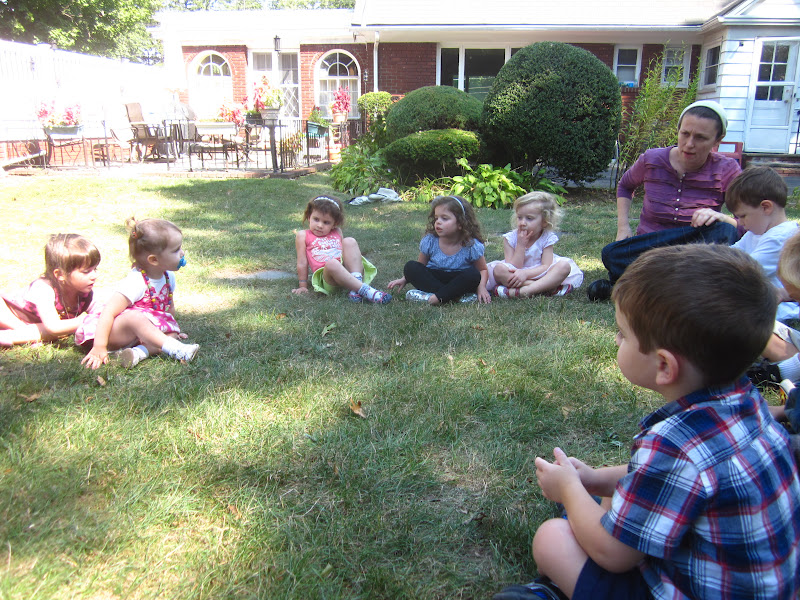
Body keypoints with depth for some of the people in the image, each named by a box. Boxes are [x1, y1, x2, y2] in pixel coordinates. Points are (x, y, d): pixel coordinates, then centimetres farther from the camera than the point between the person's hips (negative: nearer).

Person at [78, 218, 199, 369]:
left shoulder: (168, 277, -2)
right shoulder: (135, 283, -27)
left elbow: (169, 306, 15)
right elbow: (108, 313, -30)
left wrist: (172, 331, 15)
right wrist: (99, 348, -33)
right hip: (113, 334, -8)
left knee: (171, 334, -17)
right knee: (134, 317, -38)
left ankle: (139, 352, -33)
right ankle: (174, 348, -37)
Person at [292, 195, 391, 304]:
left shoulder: (337, 233, 24)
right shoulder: (303, 235, 13)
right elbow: (302, 263, 10)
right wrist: (303, 286, 9)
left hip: (347, 271, 4)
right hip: (326, 276, -4)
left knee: (349, 241, -16)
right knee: (332, 263, -38)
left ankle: (357, 280, -32)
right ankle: (364, 290, -43)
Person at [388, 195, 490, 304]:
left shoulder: (472, 246, -15)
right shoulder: (429, 241, -10)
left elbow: (483, 270, -1)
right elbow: (420, 265, 5)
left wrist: (481, 287, -21)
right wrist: (405, 279, -9)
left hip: (459, 281, -2)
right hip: (433, 278, 3)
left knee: (473, 274, -33)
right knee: (410, 266, -22)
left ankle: (432, 298, -33)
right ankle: (457, 296, -30)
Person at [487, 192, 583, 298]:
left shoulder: (547, 238, -5)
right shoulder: (510, 238, -7)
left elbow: (546, 266, -14)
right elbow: (513, 268, -14)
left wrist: (525, 273, -30)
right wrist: (521, 245, -22)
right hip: (516, 275, -1)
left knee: (564, 266, -23)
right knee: (499, 269, -31)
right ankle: (546, 288, -30)